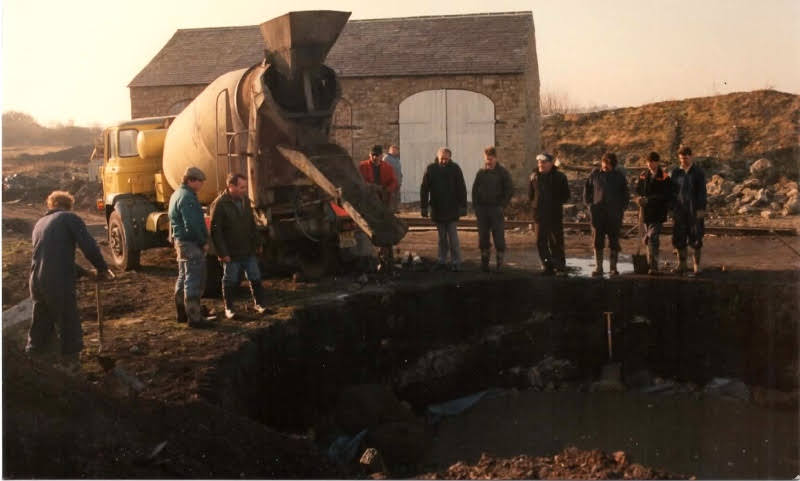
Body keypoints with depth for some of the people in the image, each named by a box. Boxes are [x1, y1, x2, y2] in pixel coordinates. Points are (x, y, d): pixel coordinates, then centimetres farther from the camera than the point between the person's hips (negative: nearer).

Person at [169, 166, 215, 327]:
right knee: (194, 282, -8)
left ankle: (182, 313, 28)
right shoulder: (187, 198, -19)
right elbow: (192, 225, -24)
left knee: (183, 278, 18)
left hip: (181, 241, 11)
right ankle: (194, 317, -6)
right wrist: (203, 242, -13)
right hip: (191, 243, -11)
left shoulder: (177, 194, 15)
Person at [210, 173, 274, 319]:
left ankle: (260, 304, 23)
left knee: (255, 279, 11)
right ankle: (229, 309, 21)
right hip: (231, 253, -6)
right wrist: (222, 253, -19)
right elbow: (215, 231, -17)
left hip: (249, 251, 6)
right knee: (230, 282, 7)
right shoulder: (219, 204, -17)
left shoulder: (245, 200, 5)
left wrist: (257, 243, 14)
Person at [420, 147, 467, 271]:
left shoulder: (455, 168, -3)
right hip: (437, 209, 2)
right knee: (442, 237, 11)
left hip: (452, 210, -2)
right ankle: (442, 261, 18)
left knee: (453, 237, -4)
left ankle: (456, 262, 2)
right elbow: (424, 189, 2)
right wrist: (423, 206, -1)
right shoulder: (431, 168, 0)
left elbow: (461, 188, -2)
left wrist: (463, 206, -7)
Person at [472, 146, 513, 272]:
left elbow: (510, 190, -2)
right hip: (482, 209, 3)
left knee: (499, 237, -3)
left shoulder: (503, 172, -1)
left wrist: (502, 206, -9)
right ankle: (484, 261, 14)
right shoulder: (481, 173, 8)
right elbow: (475, 190, 13)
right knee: (483, 237, 5)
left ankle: (500, 262, 3)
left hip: (496, 209, -3)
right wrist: (476, 206, 3)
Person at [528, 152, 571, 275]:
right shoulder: (534, 176, 8)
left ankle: (560, 265, 12)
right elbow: (530, 195, 19)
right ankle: (548, 266, 5)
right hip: (540, 215, 3)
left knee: (557, 242, 1)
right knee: (541, 242, -1)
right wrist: (534, 204, 8)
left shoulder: (559, 177, 0)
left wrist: (556, 204, -2)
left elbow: (566, 195, 5)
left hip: (555, 215, -3)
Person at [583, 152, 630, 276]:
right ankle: (598, 267, 7)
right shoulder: (595, 174, 6)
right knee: (597, 241, 1)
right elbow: (587, 190, 13)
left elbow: (625, 194, 13)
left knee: (614, 242, 3)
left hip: (614, 215, 0)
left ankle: (613, 268, 10)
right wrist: (590, 204, 4)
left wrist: (622, 207, 2)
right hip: (598, 214, 0)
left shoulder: (619, 176, 6)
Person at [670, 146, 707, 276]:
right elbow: (672, 191, 10)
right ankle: (682, 265, 15)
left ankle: (696, 266, 4)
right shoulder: (676, 172, 8)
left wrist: (701, 209, -13)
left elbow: (702, 191, -6)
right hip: (680, 210, 4)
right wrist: (672, 209, 6)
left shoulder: (698, 172, -2)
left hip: (694, 210, -3)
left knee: (695, 239, -1)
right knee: (679, 238, 4)